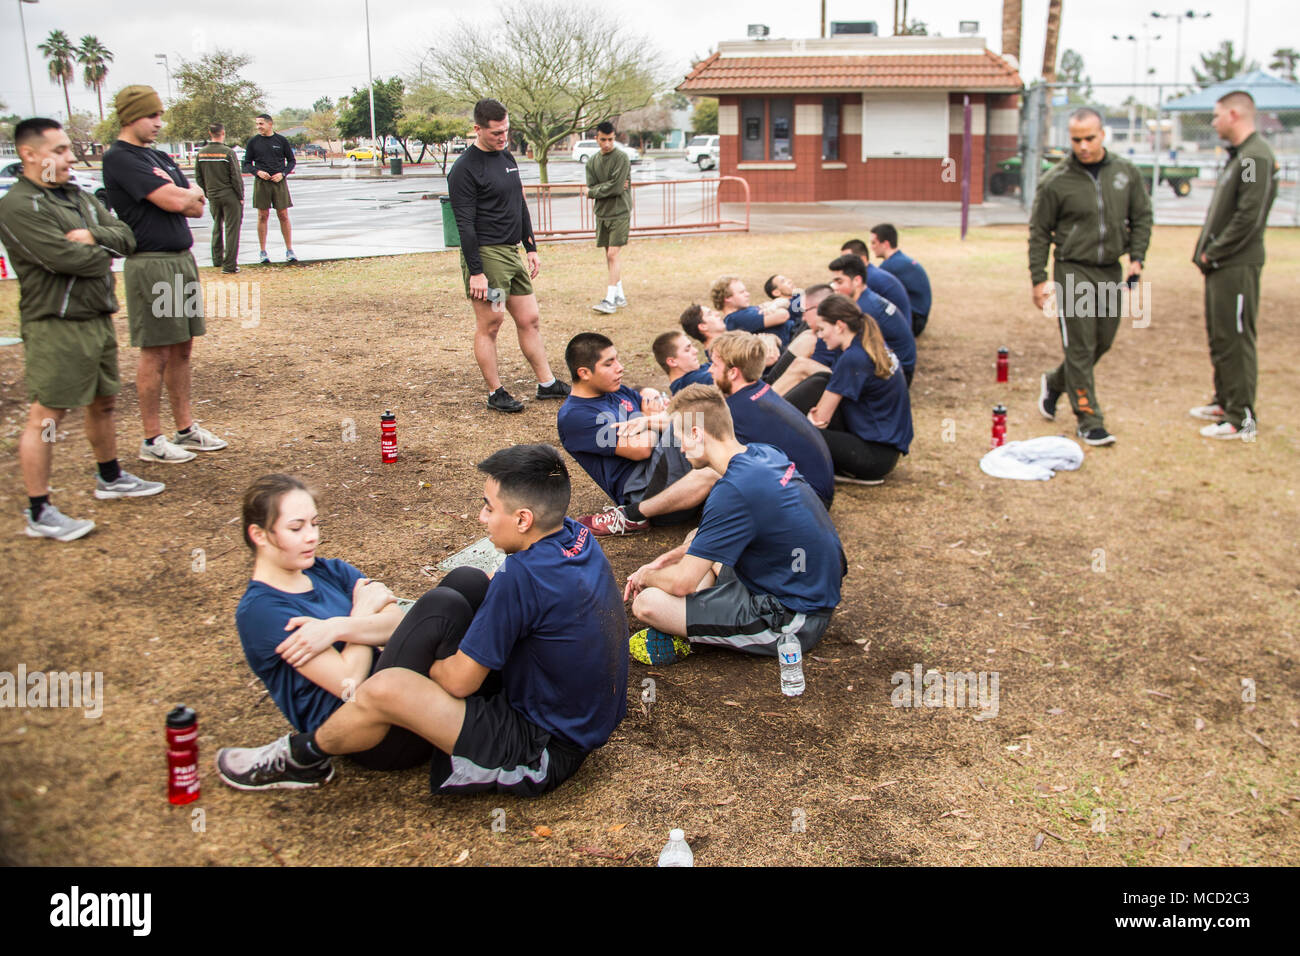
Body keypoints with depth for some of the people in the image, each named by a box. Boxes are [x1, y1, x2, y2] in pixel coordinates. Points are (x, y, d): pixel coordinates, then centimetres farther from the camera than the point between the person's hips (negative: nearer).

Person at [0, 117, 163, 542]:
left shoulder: (80, 197, 14)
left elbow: (126, 237, 7)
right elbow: (63, 257, -23)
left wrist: (93, 236, -13)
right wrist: (104, 254, -5)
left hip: (98, 318, 9)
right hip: (55, 325, -9)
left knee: (103, 401, 20)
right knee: (46, 415, -6)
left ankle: (110, 478, 39)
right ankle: (39, 513, -1)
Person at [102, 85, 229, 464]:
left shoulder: (161, 158, 17)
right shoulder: (120, 158, -10)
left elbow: (197, 208, 10)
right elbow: (174, 201, -19)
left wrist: (175, 193, -8)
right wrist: (192, 191, 1)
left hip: (182, 259, 8)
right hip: (150, 264, -8)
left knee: (182, 349, 12)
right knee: (155, 354, -2)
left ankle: (186, 429, 22)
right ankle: (152, 440, 7)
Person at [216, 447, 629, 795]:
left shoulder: (524, 576, -28)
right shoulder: (577, 537, -2)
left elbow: (459, 681, -19)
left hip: (544, 755, -10)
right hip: (586, 725, 10)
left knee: (386, 688, -21)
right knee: (467, 582, 8)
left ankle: (302, 757, 11)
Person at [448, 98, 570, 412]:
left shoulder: (507, 158, 15)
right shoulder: (465, 169, -11)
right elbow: (465, 225, -15)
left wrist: (531, 248, 18)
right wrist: (475, 272, -19)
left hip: (512, 253, 8)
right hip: (486, 255, -8)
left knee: (529, 320, 11)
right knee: (489, 325, -2)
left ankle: (546, 383, 19)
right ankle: (495, 393, 7)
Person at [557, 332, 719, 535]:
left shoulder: (619, 392, 19)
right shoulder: (573, 417, -8)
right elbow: (641, 450, -16)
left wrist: (650, 420, -9)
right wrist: (653, 422, 5)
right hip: (642, 489, -9)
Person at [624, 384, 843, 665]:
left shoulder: (734, 489, -25)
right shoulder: (766, 453, 3)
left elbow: (682, 582, -20)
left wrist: (646, 576, 1)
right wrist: (669, 557, 15)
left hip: (793, 622, -10)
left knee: (647, 604, -20)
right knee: (700, 542, 24)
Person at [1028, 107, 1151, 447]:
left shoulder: (1126, 173, 4)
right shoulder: (1055, 181, -7)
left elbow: (1142, 217, 13)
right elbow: (1039, 233, -1)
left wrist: (1136, 258, 0)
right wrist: (1039, 279, -4)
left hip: (1111, 271, 5)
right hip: (1073, 272, -4)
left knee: (1103, 341, 12)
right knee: (1080, 347, -5)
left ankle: (1054, 382, 36)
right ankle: (1089, 421, 1)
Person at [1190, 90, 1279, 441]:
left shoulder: (1256, 157, -15)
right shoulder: (1237, 155, 17)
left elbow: (1249, 217, -21)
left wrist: (1213, 252, -15)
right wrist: (1206, 250, 10)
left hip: (1237, 266, -10)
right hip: (1220, 266, 10)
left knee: (1236, 339, -6)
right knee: (1219, 337, 17)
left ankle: (1242, 418, -1)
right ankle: (1224, 401, 29)